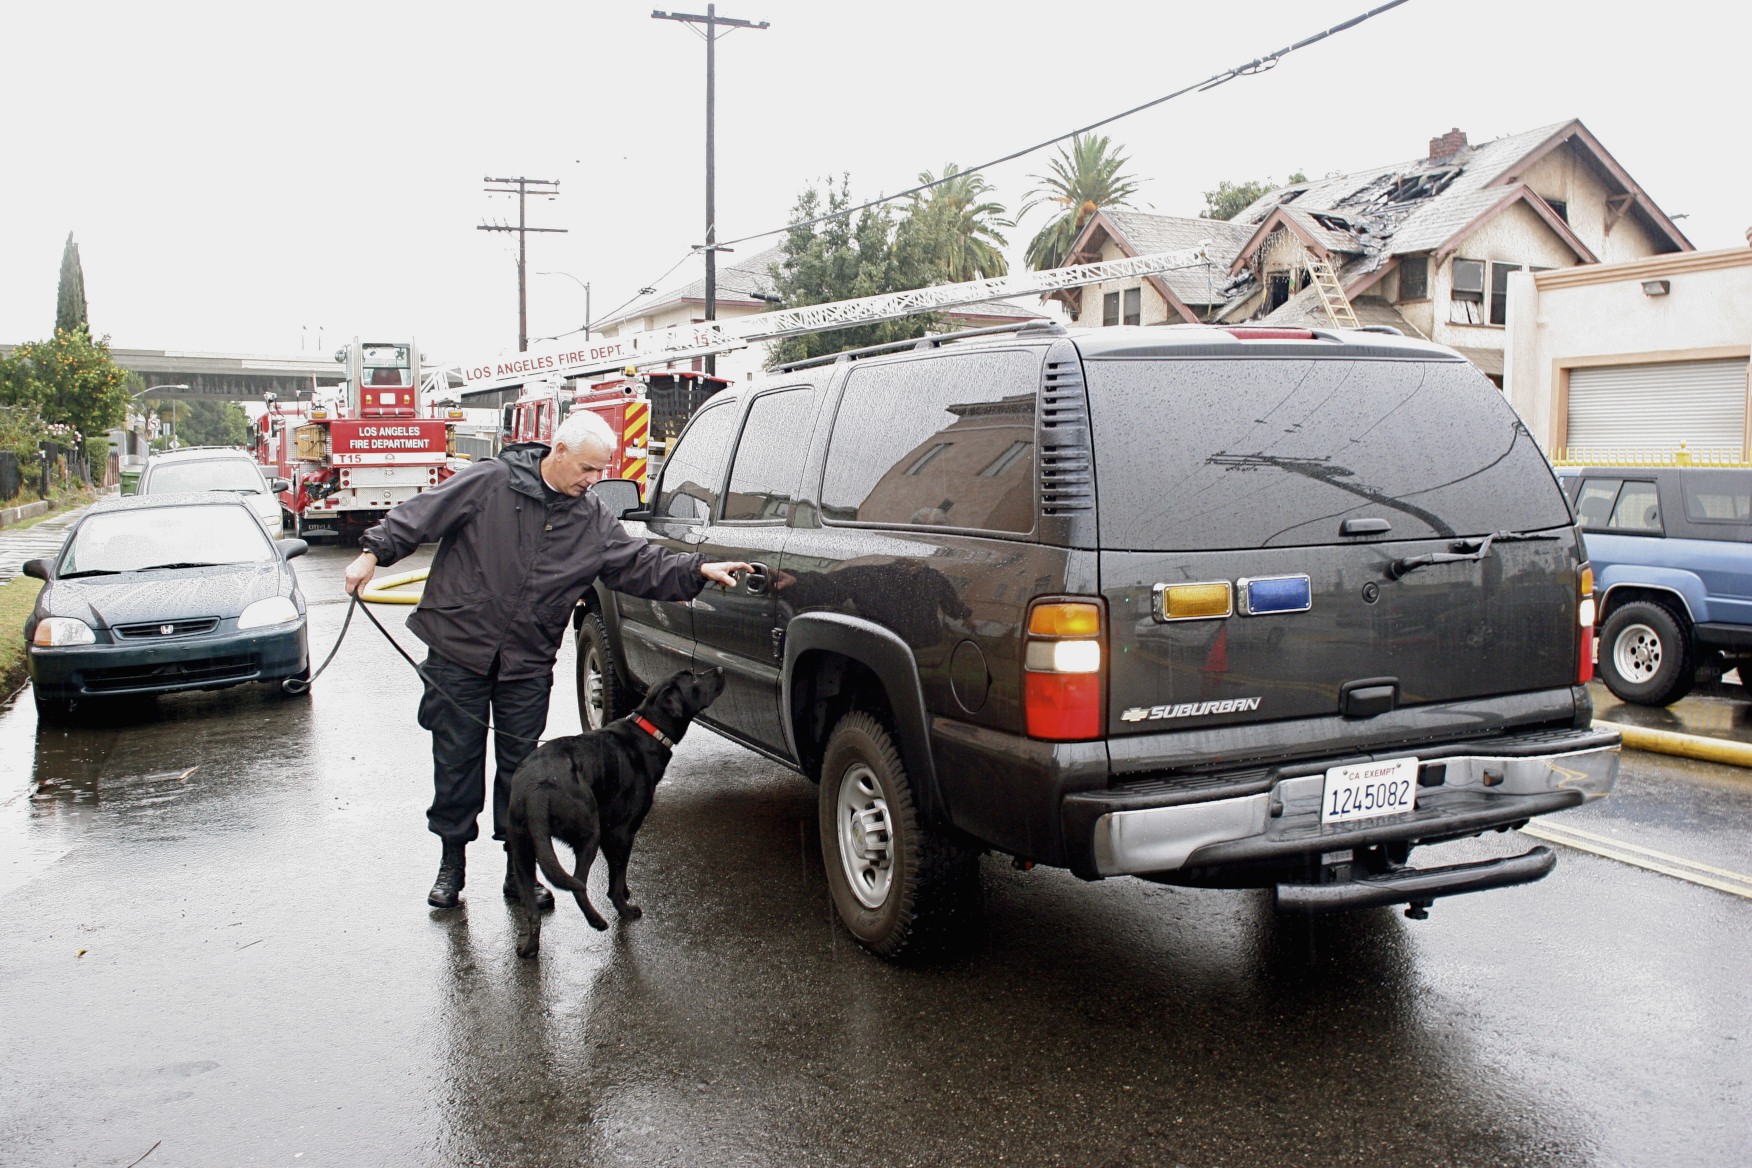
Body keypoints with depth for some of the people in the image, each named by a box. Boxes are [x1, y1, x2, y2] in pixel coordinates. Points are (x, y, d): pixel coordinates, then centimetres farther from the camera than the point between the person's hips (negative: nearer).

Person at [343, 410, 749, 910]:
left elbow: (643, 563, 2)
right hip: (459, 650, -3)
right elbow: (418, 516, -5)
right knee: (456, 760, 6)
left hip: (528, 665, 3)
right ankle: (452, 860, 20)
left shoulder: (593, 520, 2)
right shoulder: (490, 482, -9)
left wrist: (698, 570, -10)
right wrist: (373, 553, -9)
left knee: (521, 765, 8)